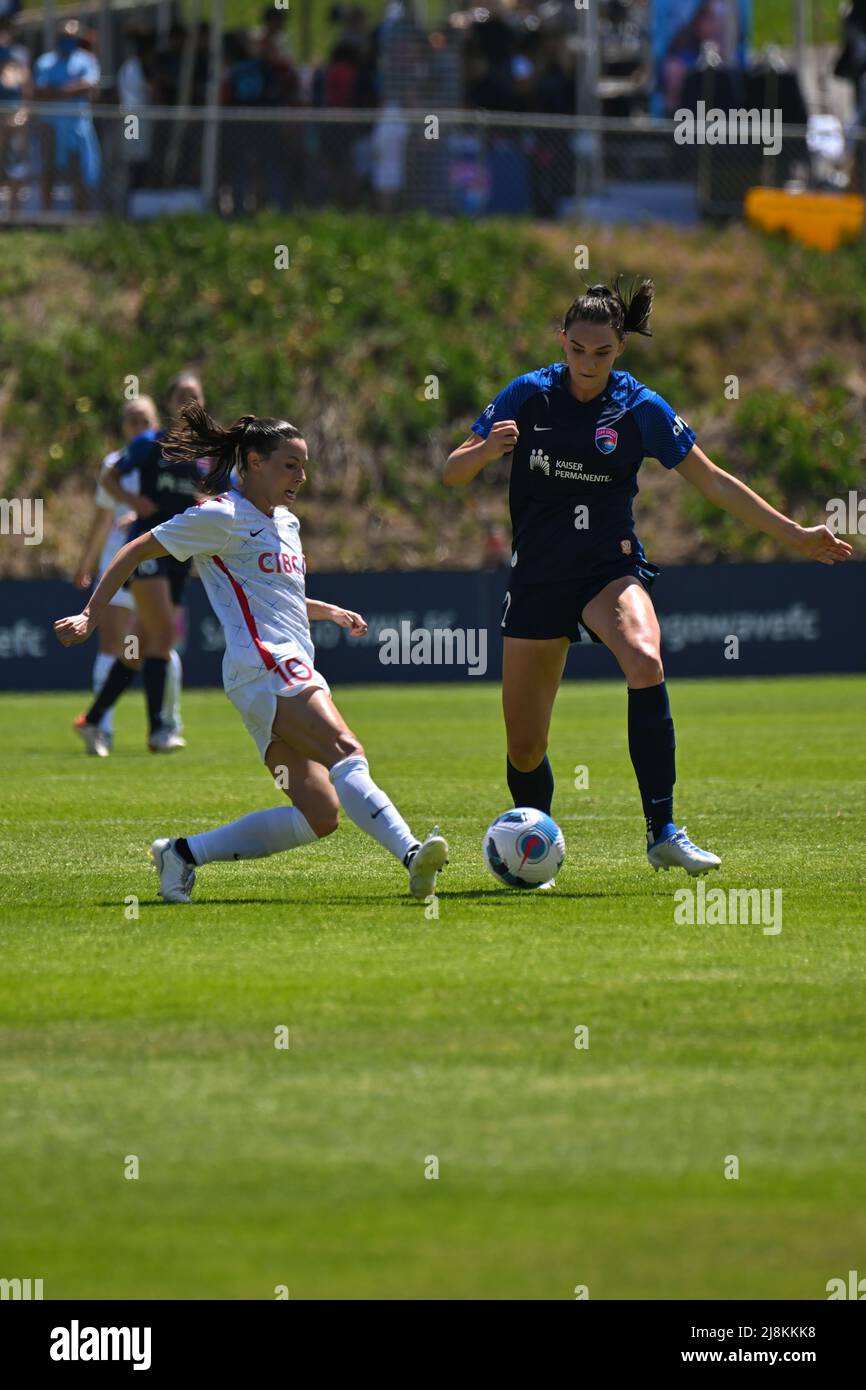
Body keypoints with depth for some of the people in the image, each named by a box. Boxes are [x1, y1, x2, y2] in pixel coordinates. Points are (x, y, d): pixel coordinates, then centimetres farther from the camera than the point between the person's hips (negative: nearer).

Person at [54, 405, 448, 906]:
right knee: (345, 752, -30)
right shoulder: (223, 516, -1)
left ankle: (184, 853, 4)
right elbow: (136, 552, 3)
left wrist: (329, 611, 30)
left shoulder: (287, 523, 23)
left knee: (319, 816, -1)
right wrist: (90, 616, -1)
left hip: (294, 671, 9)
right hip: (263, 664, -9)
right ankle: (411, 853, -49)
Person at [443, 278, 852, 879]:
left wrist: (795, 534, 2)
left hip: (610, 567, -1)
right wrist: (489, 448, -24)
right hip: (537, 577, 1)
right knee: (525, 749, 0)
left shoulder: (641, 408, -4)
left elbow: (712, 481, 4)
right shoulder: (528, 395, -3)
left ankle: (663, 834, -32)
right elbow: (453, 473, -1)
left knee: (645, 661, -35)